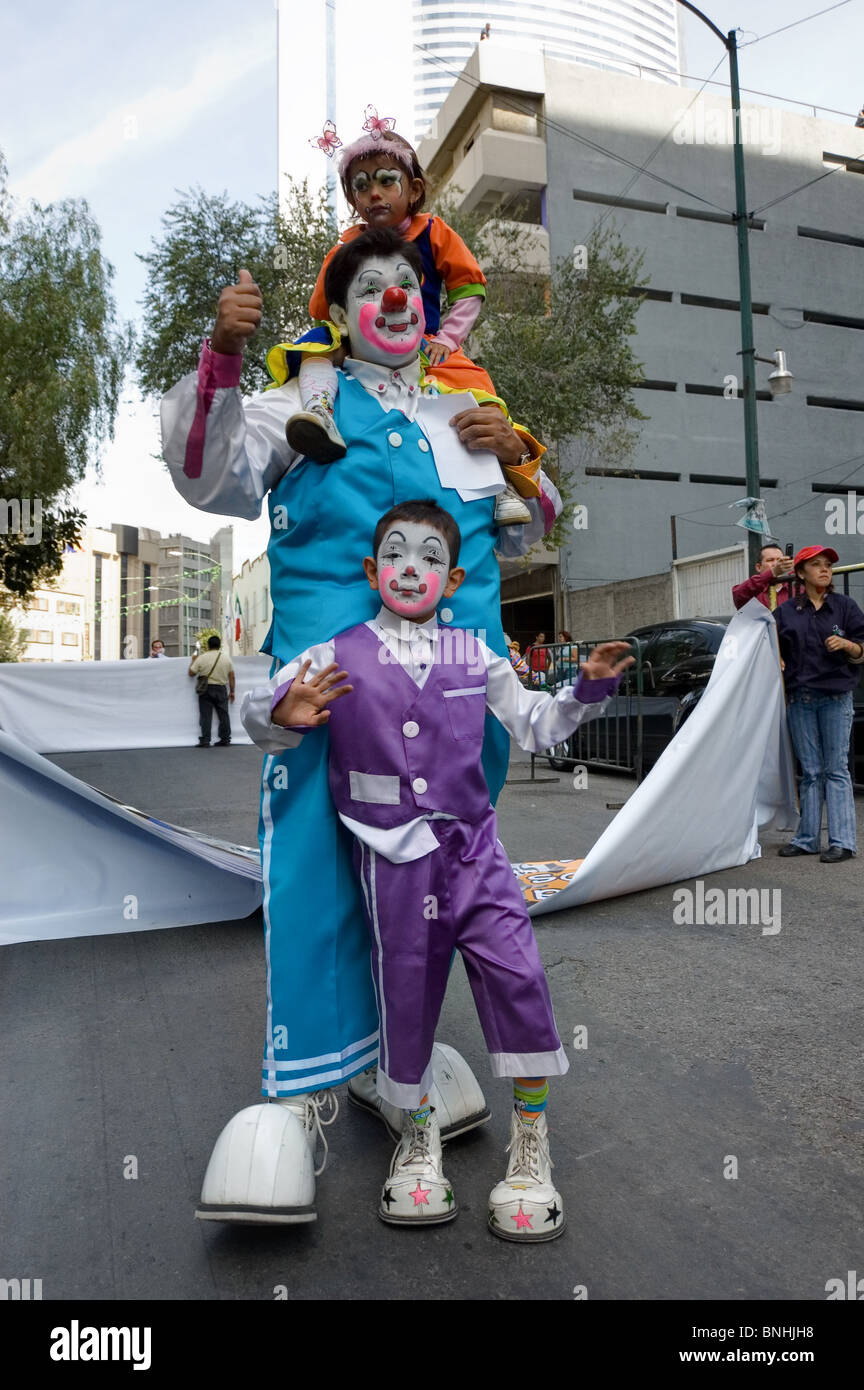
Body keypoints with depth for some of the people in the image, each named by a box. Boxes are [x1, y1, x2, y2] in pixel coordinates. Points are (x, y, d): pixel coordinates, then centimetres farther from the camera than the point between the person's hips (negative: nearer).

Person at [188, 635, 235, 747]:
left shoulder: (202, 658, -7)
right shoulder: (226, 657, 1)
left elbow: (191, 673, 0)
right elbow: (231, 676, 4)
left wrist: (193, 661, 16)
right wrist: (232, 692, 11)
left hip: (206, 689, -2)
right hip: (221, 689, 2)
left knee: (206, 715, 1)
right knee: (223, 714, 10)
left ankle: (205, 741, -2)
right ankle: (225, 739, 13)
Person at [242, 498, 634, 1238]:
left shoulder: (473, 654, 10)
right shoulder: (336, 656, 1)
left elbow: (534, 724, 19)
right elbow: (256, 711, 1)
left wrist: (588, 688, 5)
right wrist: (285, 716, -22)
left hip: (471, 843, 2)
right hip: (393, 856, -2)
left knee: (517, 972, -8)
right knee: (407, 989, 6)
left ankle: (531, 1147, 12)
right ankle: (419, 1135, 33)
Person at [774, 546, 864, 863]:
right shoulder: (786, 612, 9)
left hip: (836, 697, -2)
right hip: (799, 699, 2)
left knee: (836, 770, -3)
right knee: (809, 771, 7)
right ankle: (807, 838, 12)